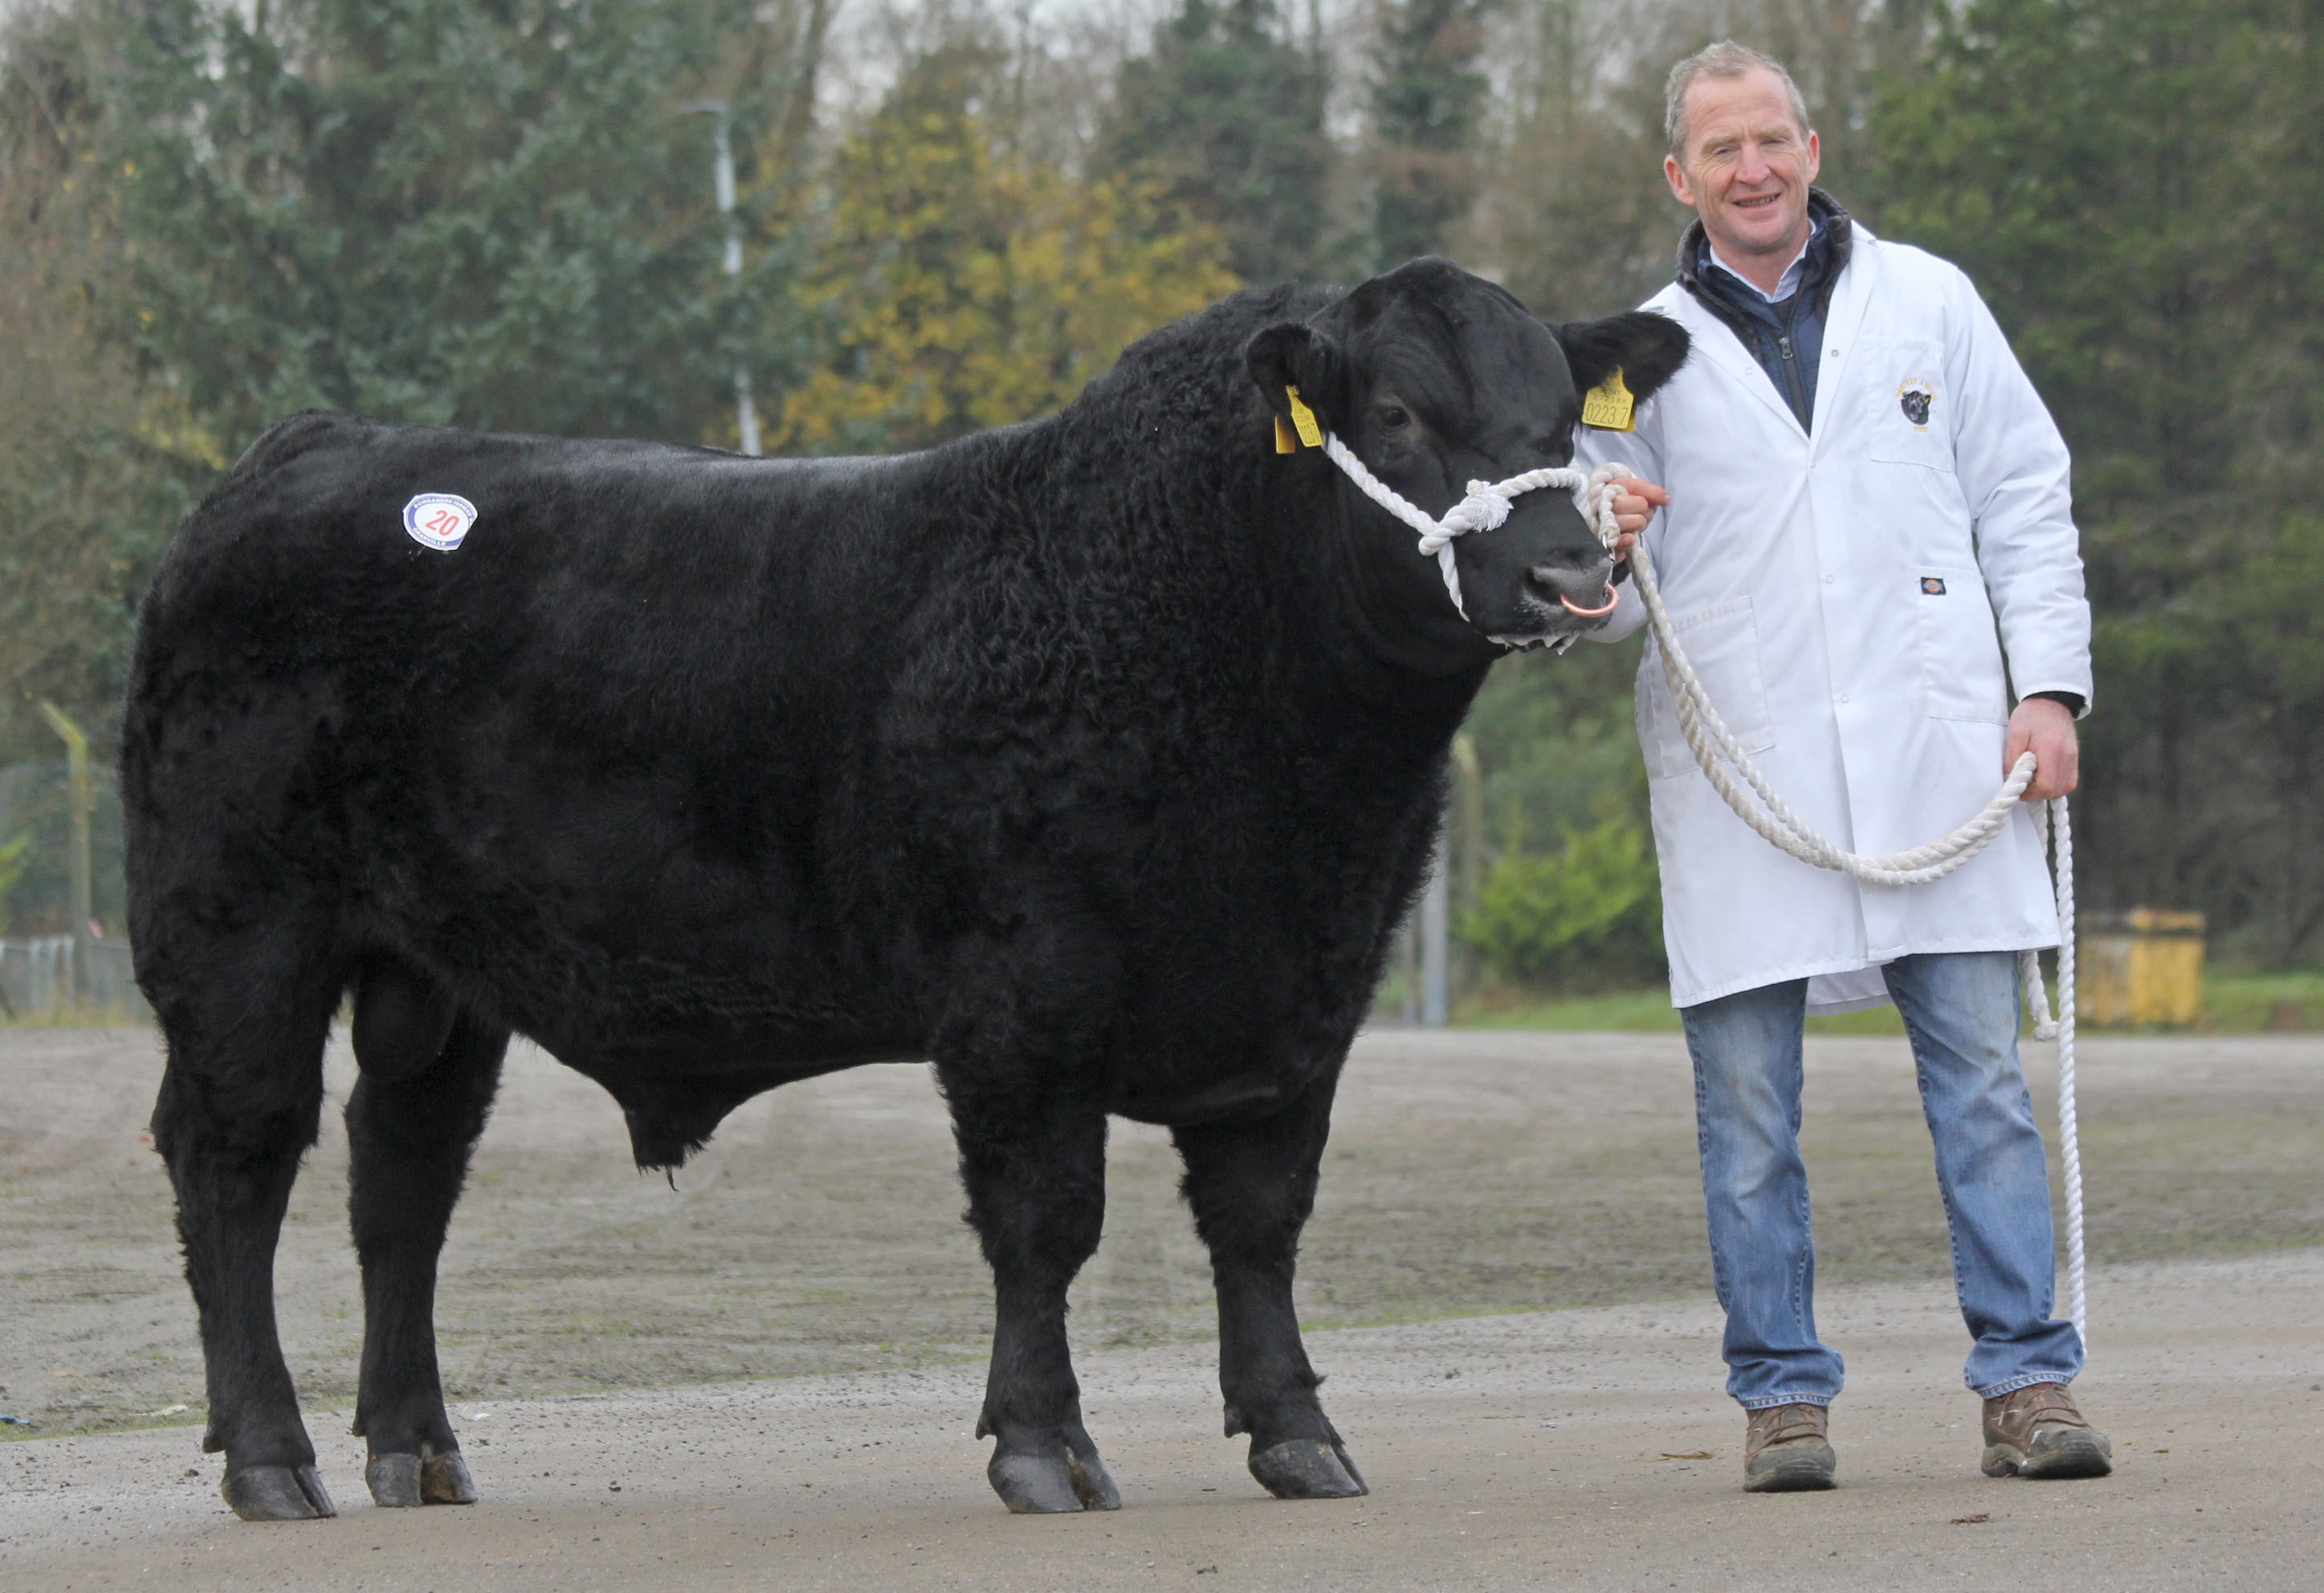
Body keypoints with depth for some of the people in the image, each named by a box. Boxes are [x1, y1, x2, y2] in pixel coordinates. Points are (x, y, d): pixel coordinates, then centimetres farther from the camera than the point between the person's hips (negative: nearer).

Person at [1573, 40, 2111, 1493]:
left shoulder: (1925, 301, 10)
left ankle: (2028, 1384, 0)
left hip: (1933, 743, 0)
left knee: (1984, 1070, -3)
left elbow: (2026, 503, 13)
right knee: (1747, 1099, -2)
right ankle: (1783, 1395, 6)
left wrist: (2050, 686, 3)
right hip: (1738, 764, 0)